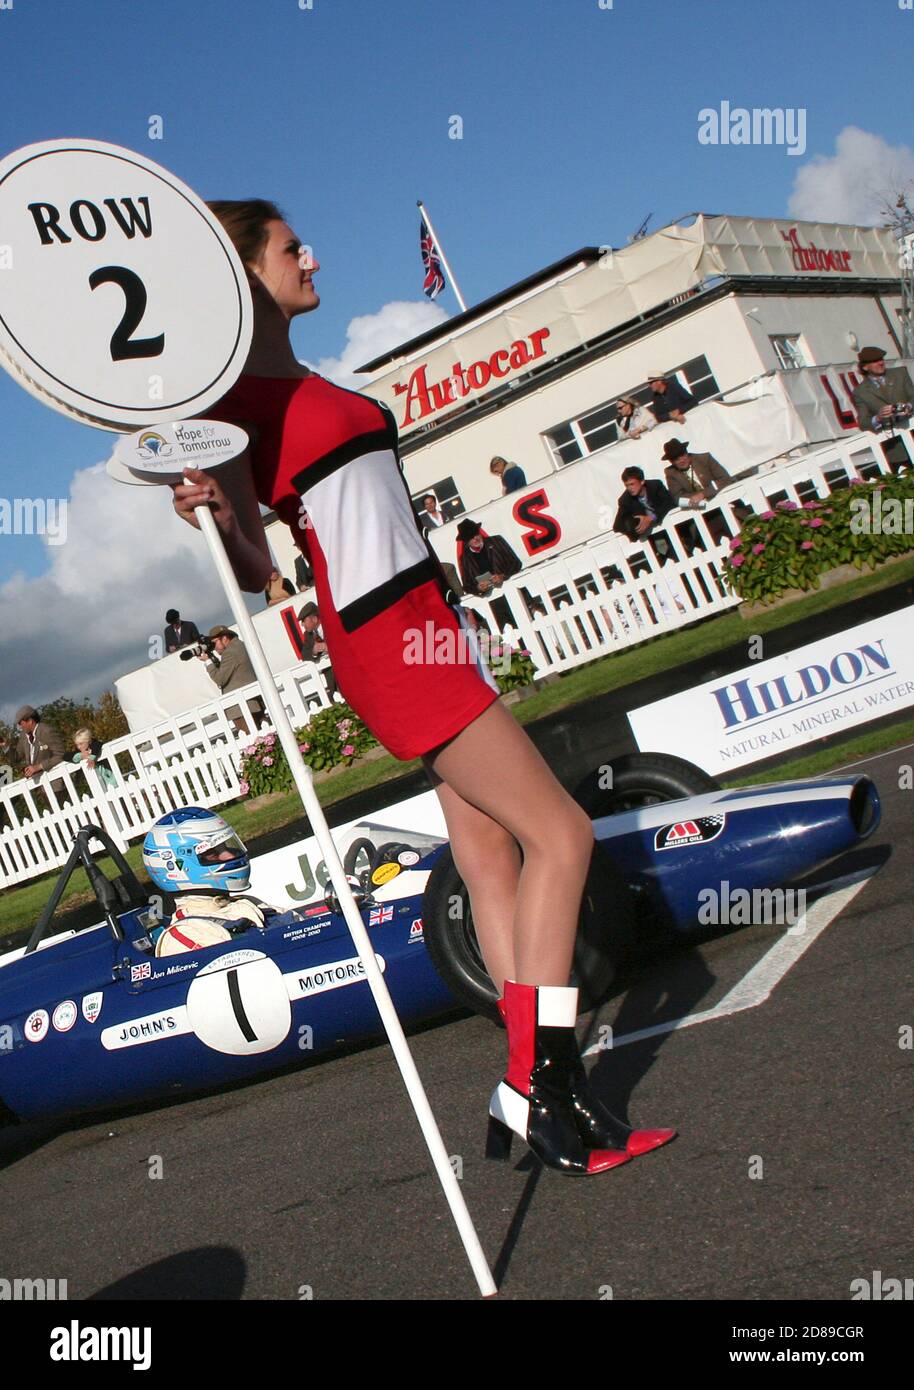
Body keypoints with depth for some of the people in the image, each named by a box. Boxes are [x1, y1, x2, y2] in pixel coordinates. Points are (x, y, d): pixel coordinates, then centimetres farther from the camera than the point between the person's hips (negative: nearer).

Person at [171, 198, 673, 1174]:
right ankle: (537, 1080, -5)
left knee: (490, 855, 7)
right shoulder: (235, 400, -8)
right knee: (559, 833, -10)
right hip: (387, 639, -9)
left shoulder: (301, 383, 19)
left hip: (422, 628, 9)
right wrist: (216, 516, -31)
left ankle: (538, 1089, 12)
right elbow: (253, 573, -11)